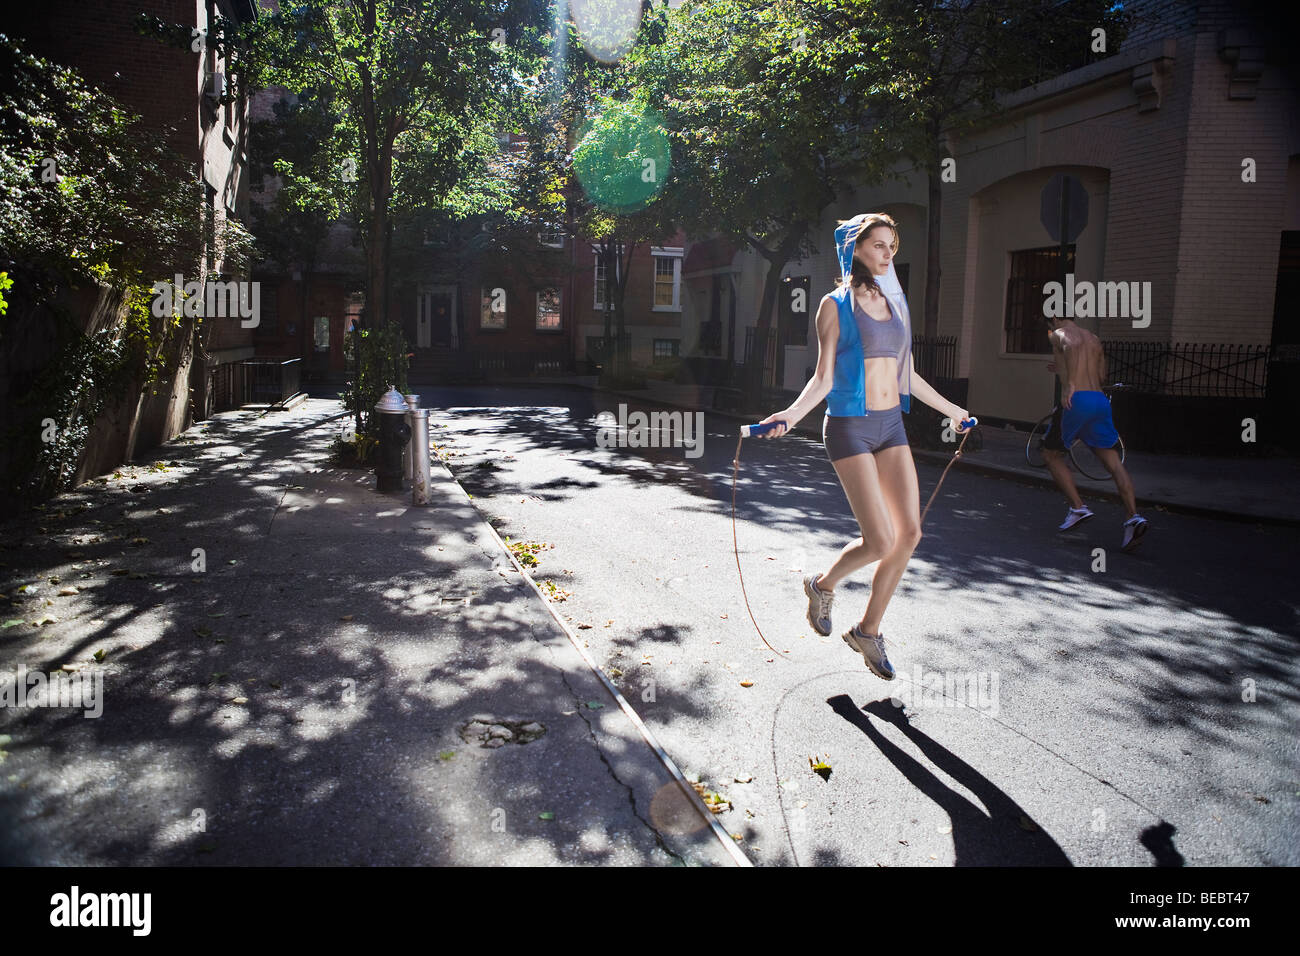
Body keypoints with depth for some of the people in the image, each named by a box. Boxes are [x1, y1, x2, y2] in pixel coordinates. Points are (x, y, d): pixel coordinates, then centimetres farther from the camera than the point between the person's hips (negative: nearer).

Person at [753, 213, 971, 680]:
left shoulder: (896, 303, 14)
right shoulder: (835, 304, -3)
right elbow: (823, 378, -6)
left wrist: (949, 408, 31)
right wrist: (793, 413, -23)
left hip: (891, 424, 7)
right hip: (850, 427, -6)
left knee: (910, 532, 0)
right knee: (880, 541, -12)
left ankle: (868, 630, 16)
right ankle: (822, 585, 20)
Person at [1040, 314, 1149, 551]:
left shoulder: (1059, 334, 4)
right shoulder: (1093, 339, 26)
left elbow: (1073, 344, -22)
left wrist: (1070, 383, -25)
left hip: (1077, 400, -6)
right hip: (1101, 400, 6)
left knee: (1051, 454, 13)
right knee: (1114, 463, 1)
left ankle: (1078, 507, 3)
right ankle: (1133, 517, -15)